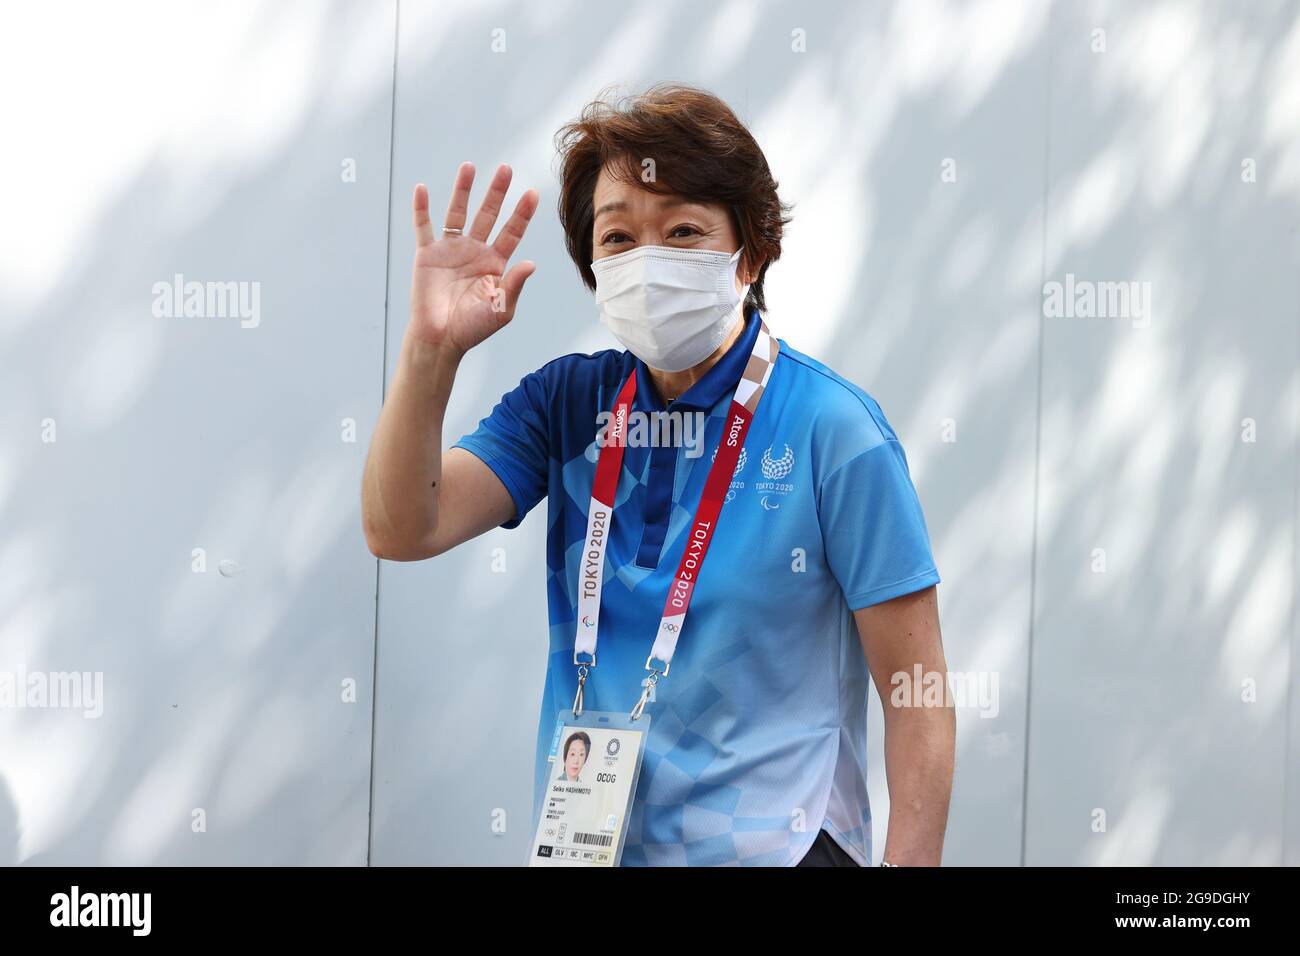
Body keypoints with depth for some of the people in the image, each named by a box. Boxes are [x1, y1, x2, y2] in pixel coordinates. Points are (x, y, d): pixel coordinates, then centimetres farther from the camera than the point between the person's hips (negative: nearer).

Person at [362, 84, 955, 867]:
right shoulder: (568, 402, 2)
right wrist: (432, 348, -21)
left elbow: (918, 698, -12)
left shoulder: (834, 432, -12)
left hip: (771, 846, -4)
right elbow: (401, 530, -9)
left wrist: (909, 862, -19)